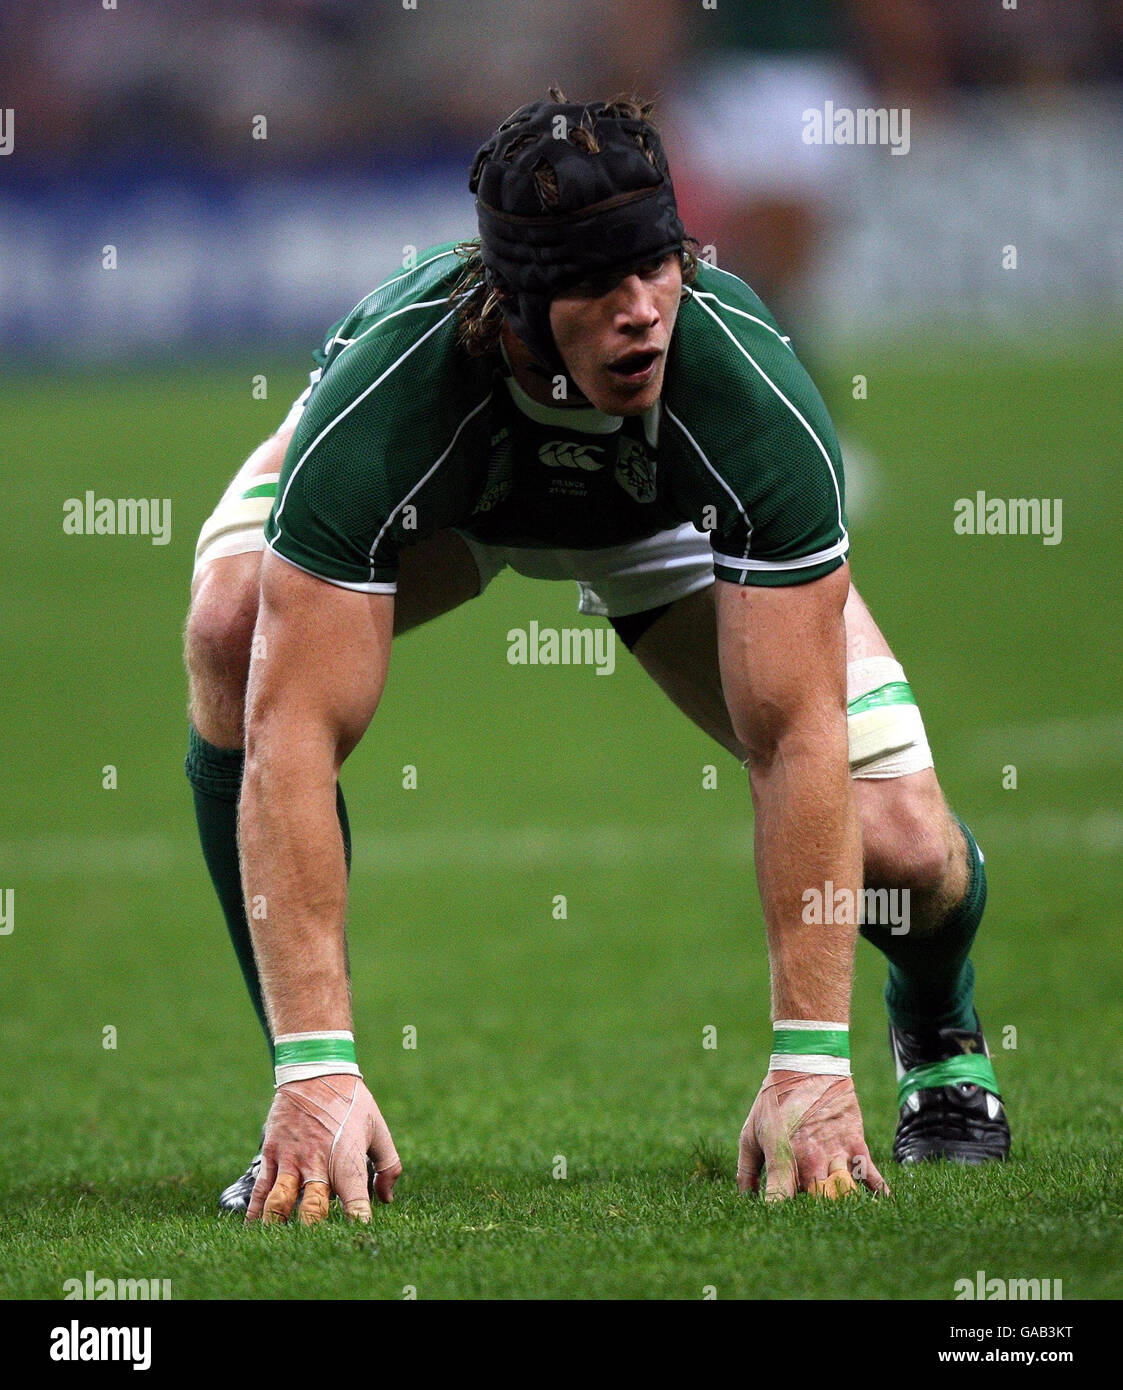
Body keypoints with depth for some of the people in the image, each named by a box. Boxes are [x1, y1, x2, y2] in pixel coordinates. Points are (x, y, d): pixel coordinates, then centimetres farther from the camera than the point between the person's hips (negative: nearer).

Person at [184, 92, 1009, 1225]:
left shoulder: (754, 397, -40)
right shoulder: (381, 398, -44)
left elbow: (796, 738, -37)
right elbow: (295, 730, -46)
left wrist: (811, 1064, -40)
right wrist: (316, 1073, -52)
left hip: (678, 518, 1)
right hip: (438, 488, -1)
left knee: (900, 848, -18)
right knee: (235, 629, -34)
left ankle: (937, 1030, 24)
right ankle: (305, 1108, -19)